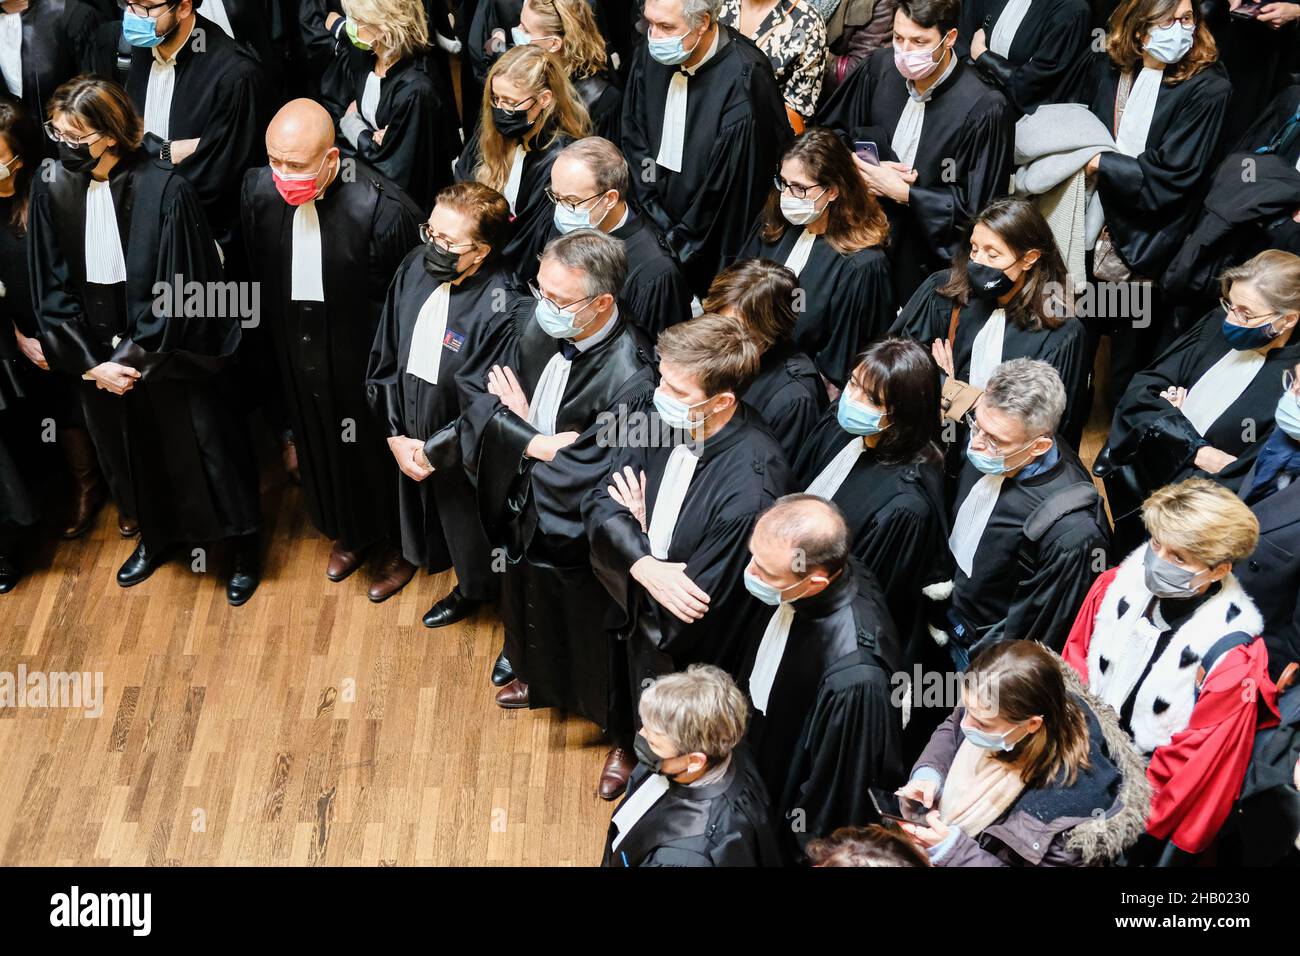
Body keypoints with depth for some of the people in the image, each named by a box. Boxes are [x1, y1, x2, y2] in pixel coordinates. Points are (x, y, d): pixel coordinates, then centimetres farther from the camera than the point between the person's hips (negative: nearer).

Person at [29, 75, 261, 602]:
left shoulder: (166, 190, -20)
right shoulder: (52, 191, -9)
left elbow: (181, 292, -16)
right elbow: (50, 288, -3)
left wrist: (136, 356, -14)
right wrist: (93, 362, -9)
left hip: (170, 360, -4)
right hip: (99, 362, 4)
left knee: (202, 453, 11)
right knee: (130, 455, 22)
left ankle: (243, 548, 33)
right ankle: (155, 535, 48)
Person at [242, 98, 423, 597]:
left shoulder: (382, 208, -31)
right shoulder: (258, 190, -16)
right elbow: (259, 276, 1)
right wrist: (278, 343, 7)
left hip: (366, 363, -5)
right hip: (300, 355, 5)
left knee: (376, 450, 17)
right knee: (321, 445, 25)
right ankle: (348, 532, 53)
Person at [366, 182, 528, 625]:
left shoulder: (503, 310, -32)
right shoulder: (414, 267, -15)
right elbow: (384, 356, -5)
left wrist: (434, 450, -16)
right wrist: (396, 435, -8)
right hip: (410, 434, 5)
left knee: (466, 522, 23)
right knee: (417, 502, 32)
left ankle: (471, 589, 55)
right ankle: (417, 554, 65)